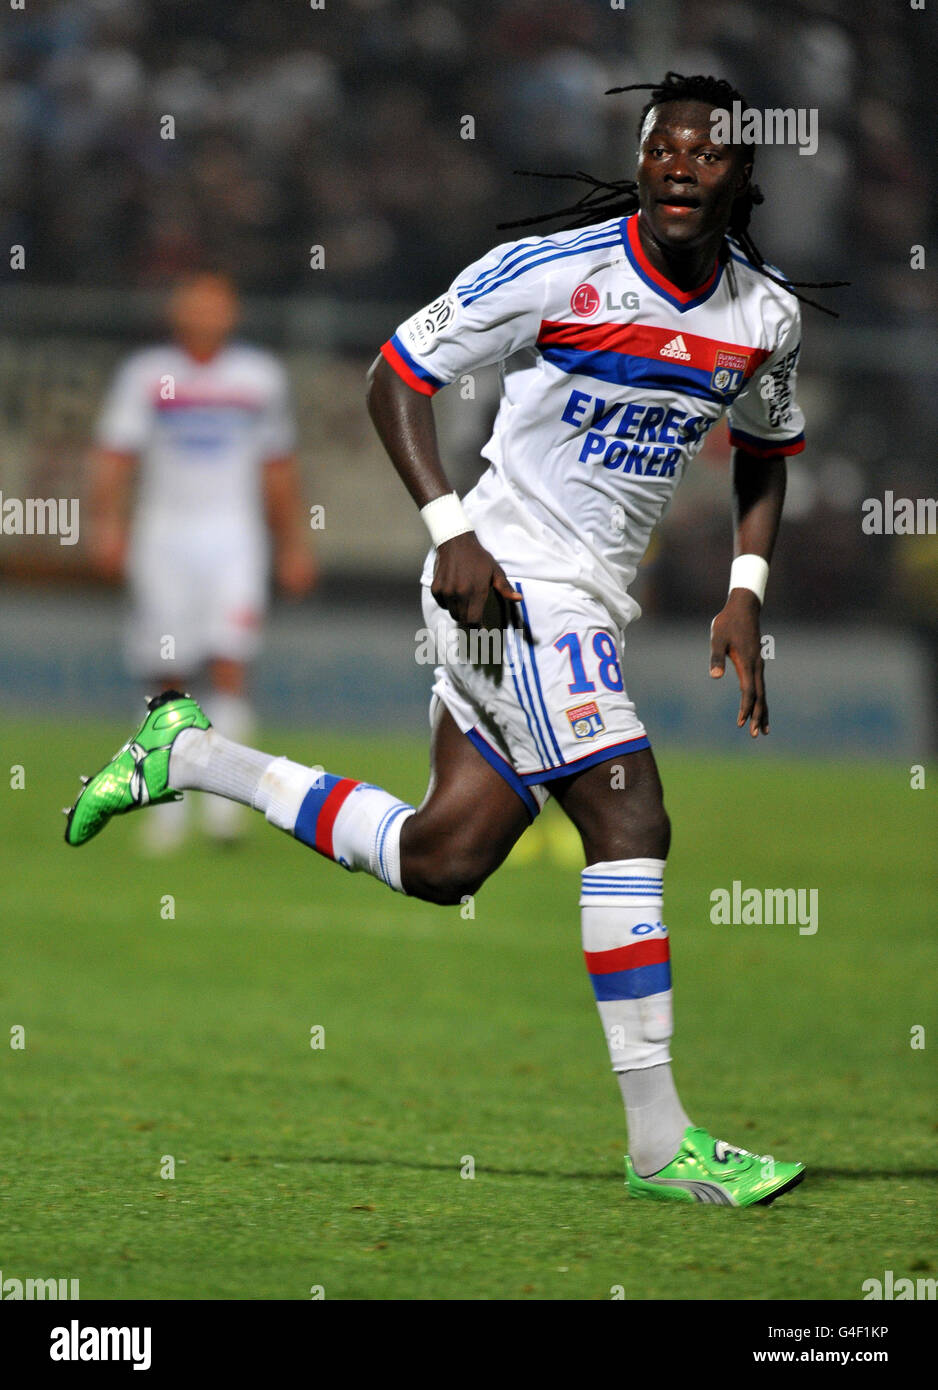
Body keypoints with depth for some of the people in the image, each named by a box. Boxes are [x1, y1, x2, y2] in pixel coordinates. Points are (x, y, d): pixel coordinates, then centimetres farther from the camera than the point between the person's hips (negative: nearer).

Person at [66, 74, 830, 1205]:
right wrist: (451, 530, -16)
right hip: (510, 581, -7)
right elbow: (396, 376, -5)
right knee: (630, 823, -18)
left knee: (439, 860, 9)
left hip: (591, 602, 7)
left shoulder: (767, 316, 4)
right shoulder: (555, 271, -13)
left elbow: (767, 452, 22)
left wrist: (744, 592, 8)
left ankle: (188, 755, 26)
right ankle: (659, 1143, -16)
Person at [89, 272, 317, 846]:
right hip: (163, 534, 0)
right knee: (167, 676, 1)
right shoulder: (146, 374, 4)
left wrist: (294, 544, 17)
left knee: (231, 659, -16)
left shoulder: (260, 377, 9)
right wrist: (108, 524, -13)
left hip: (234, 534, 0)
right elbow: (115, 456, 1)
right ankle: (169, 800, 13)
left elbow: (279, 469, 17)